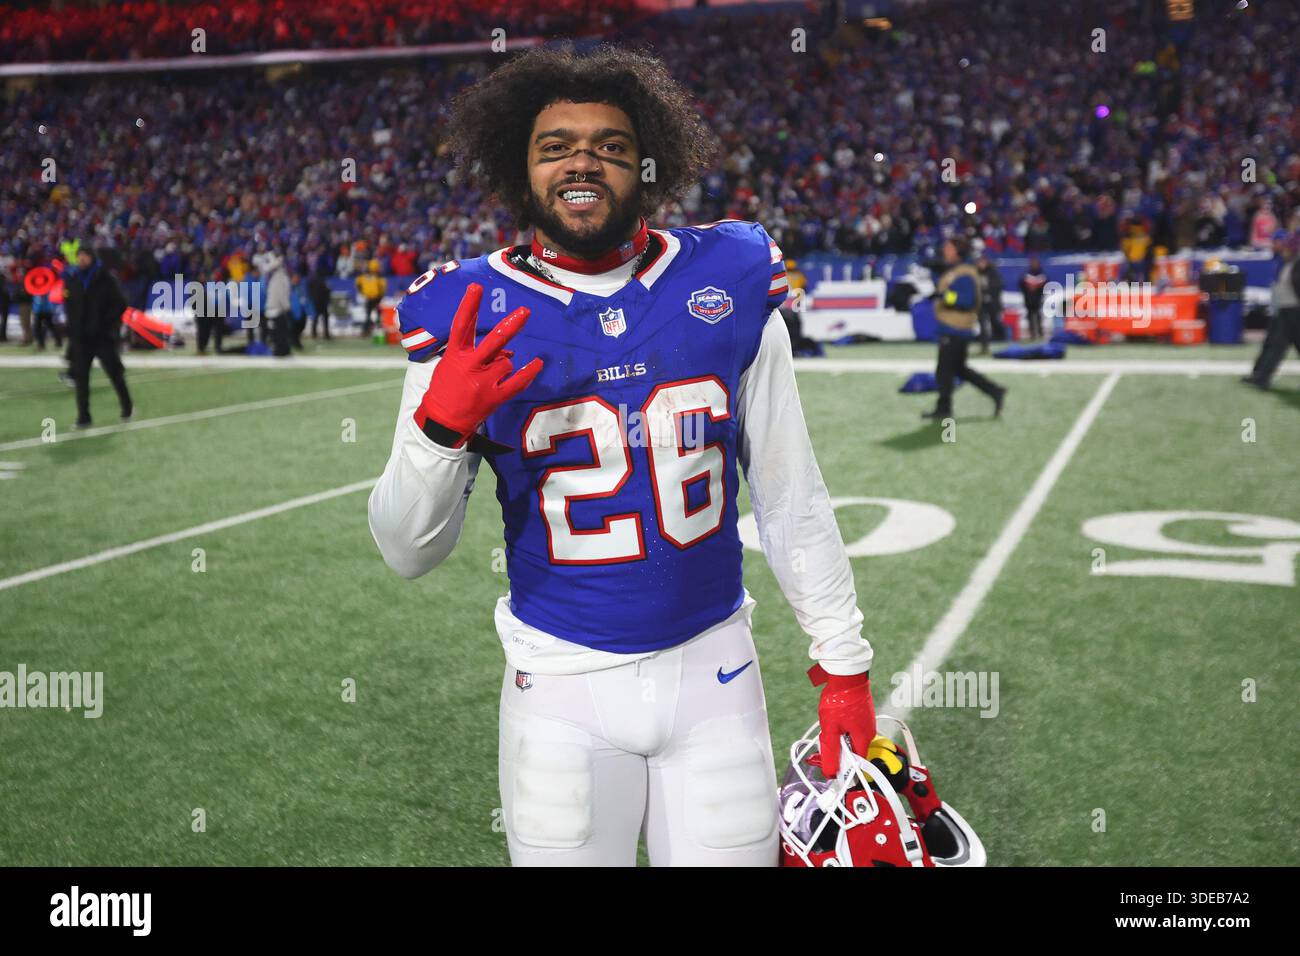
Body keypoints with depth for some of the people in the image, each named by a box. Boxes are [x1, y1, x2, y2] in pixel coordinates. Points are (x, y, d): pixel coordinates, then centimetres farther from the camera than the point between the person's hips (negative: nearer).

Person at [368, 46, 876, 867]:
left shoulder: (729, 287, -4)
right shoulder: (471, 316, -6)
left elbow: (792, 498, 4)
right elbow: (409, 554, -4)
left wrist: (843, 663, 6)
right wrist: (440, 427, -22)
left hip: (712, 673, 1)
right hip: (562, 687, 0)